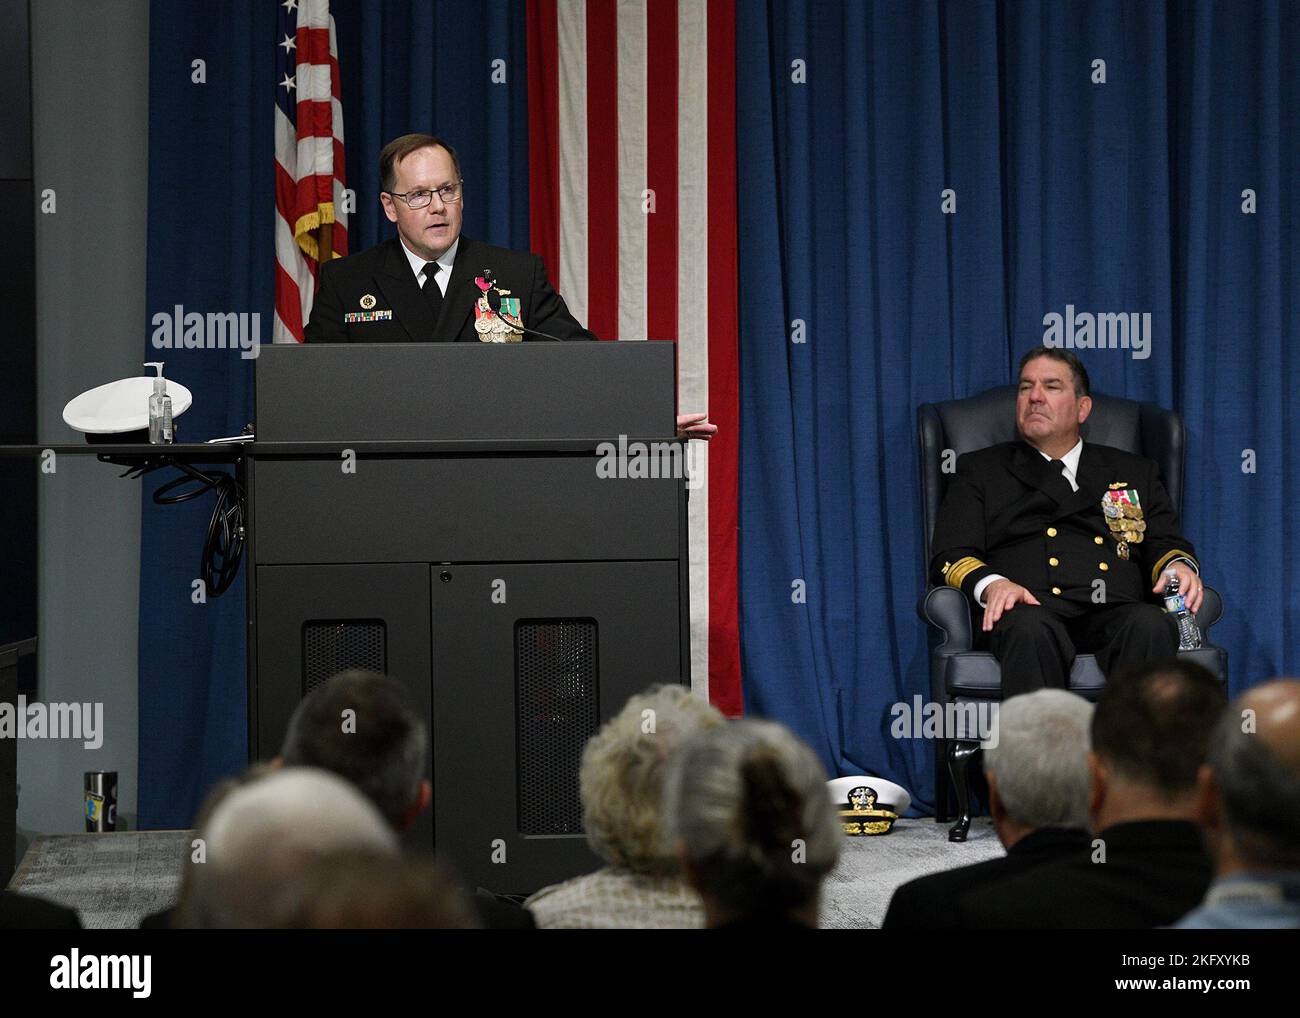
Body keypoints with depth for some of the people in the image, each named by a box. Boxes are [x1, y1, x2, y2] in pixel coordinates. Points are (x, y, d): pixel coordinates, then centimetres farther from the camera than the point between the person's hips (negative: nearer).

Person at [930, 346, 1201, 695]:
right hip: (1029, 611, -2)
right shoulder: (979, 471, 25)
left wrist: (1179, 566, -4)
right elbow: (949, 556, 13)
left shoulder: (1134, 473, 30)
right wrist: (991, 584, -10)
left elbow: (1166, 544, 22)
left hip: (1114, 614, 2)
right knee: (1030, 628, -39)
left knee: (1152, 626, -35)